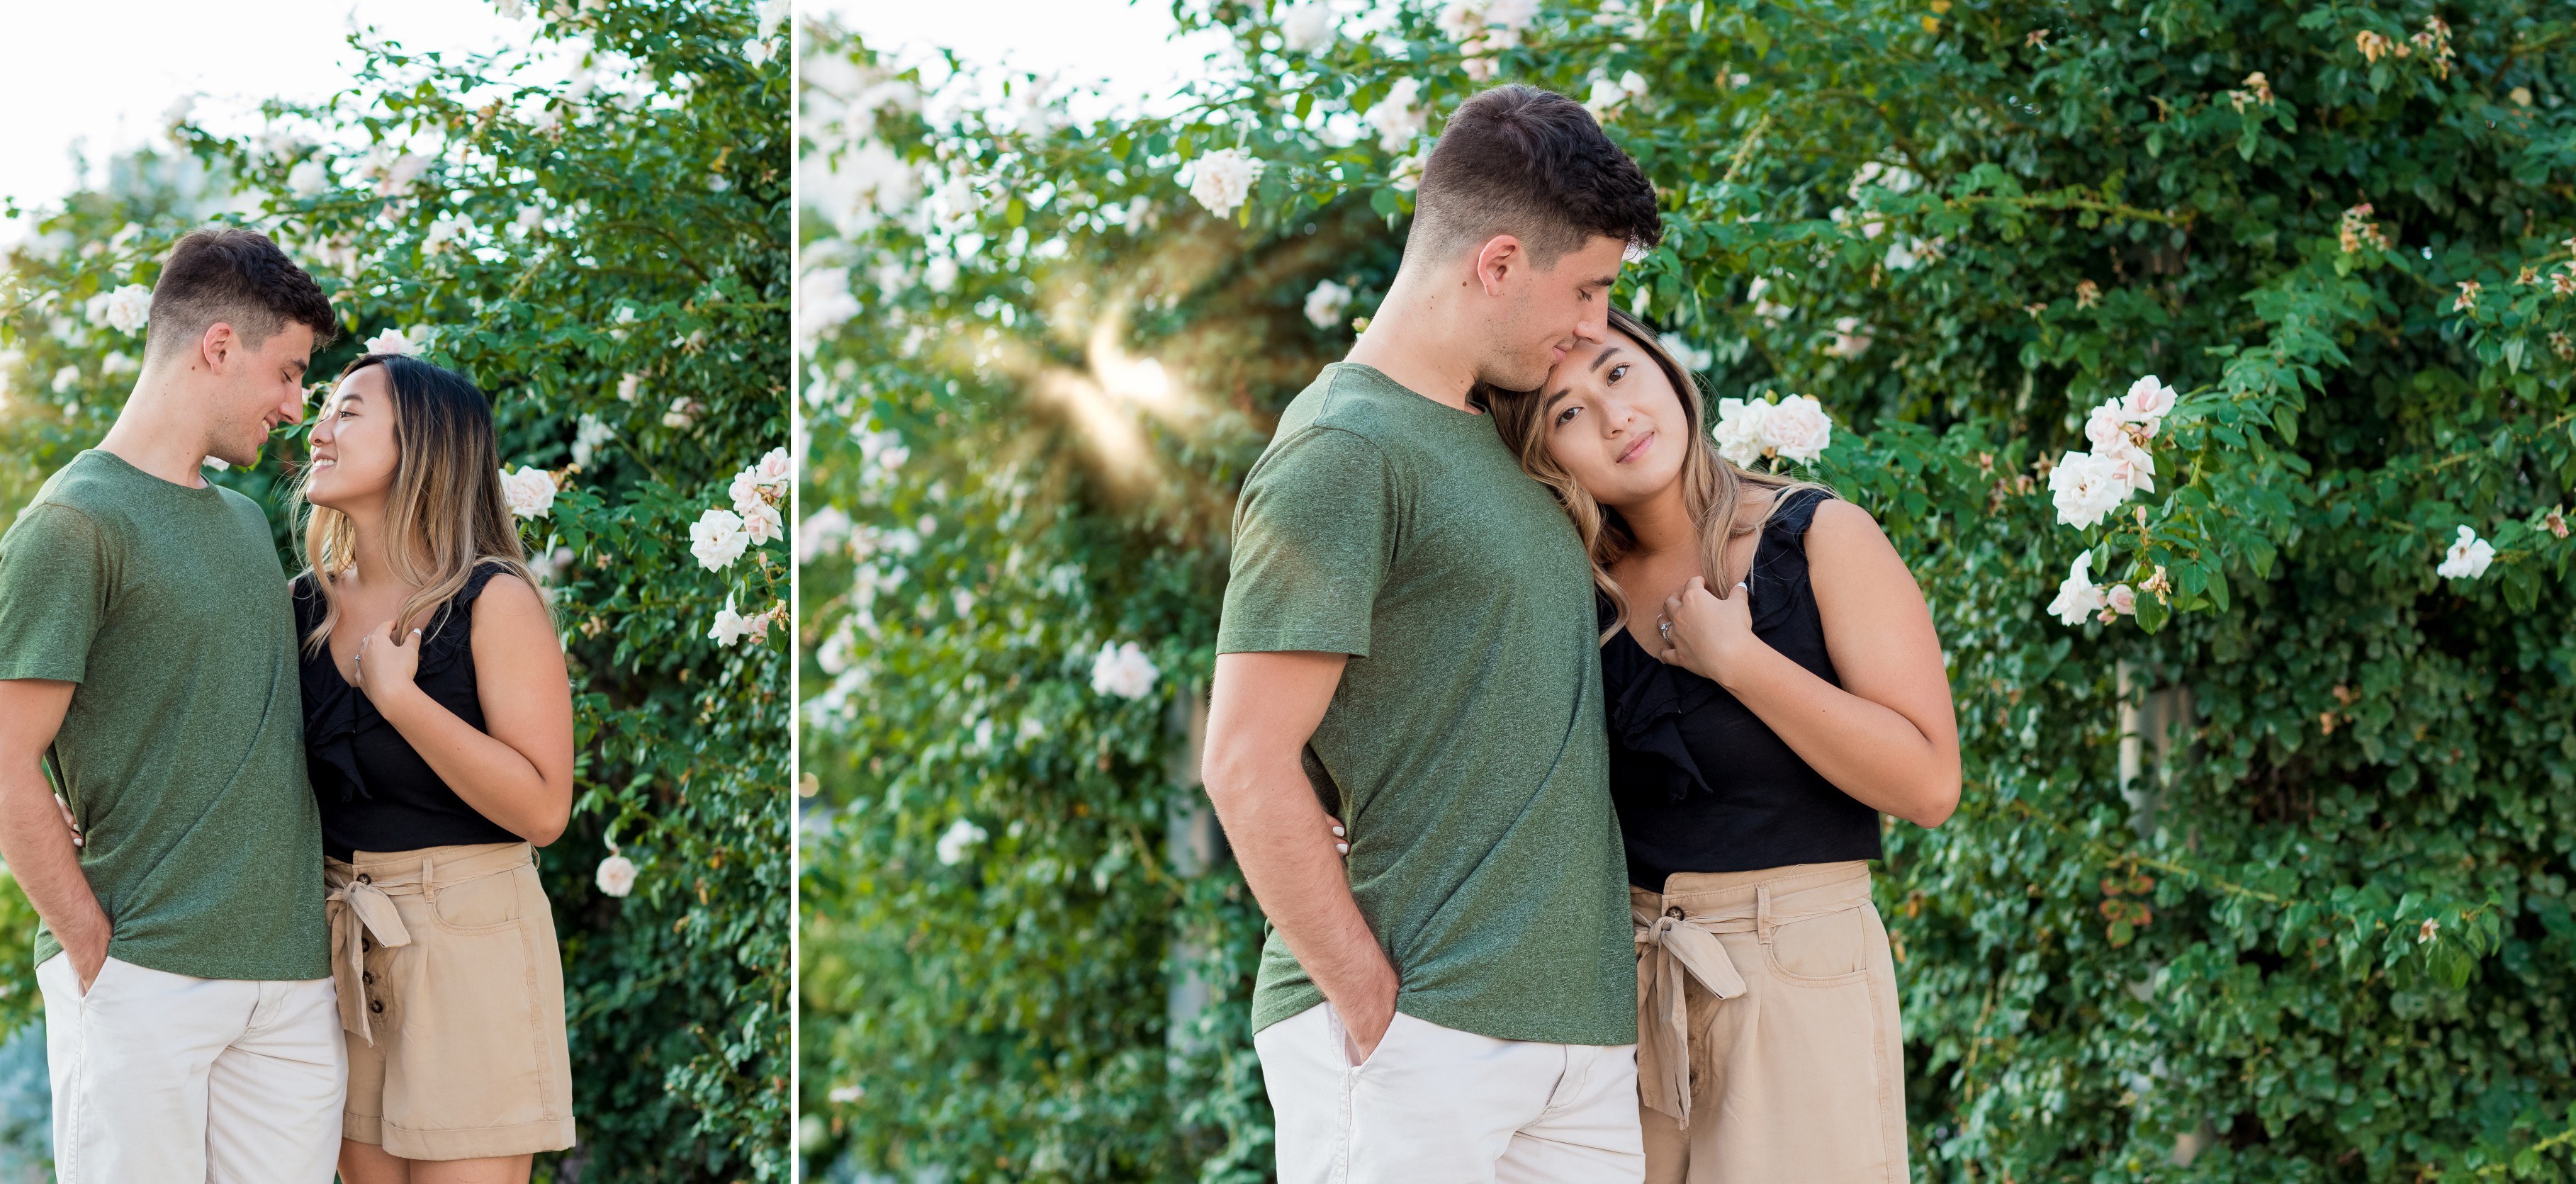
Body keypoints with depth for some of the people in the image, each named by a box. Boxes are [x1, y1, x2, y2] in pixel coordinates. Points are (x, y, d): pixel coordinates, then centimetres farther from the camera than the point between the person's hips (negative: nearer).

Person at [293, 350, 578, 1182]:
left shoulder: (493, 603, -10)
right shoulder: (306, 606, 8)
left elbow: (542, 810, -17)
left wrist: (398, 696, -19)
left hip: (467, 934, -6)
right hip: (344, 946, 6)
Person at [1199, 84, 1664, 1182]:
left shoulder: (1494, 443, 18)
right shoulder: (1343, 454, -10)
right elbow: (1249, 769, -15)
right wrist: (1375, 1008, -14)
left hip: (1579, 1027, 8)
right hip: (1417, 1037, -8)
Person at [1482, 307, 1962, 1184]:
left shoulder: (1821, 539, -5)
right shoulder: (1586, 592, 7)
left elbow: (1929, 784, -14)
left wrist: (1733, 657, -15)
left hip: (1795, 974, -4)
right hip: (1620, 982, 4)